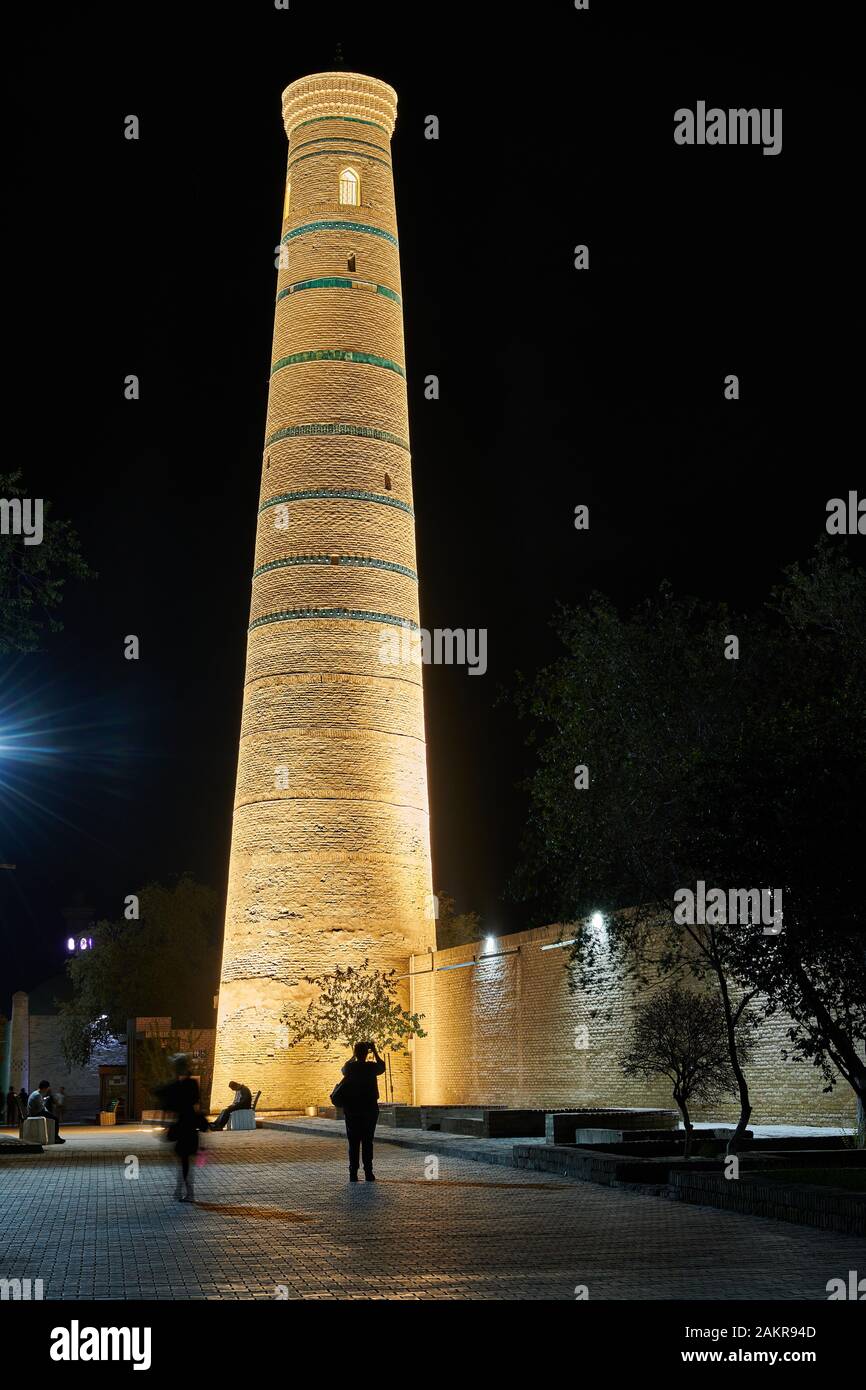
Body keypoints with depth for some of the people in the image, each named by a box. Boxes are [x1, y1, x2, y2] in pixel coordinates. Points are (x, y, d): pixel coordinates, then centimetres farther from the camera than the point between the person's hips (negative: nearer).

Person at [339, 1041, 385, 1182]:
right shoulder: (371, 1067, -7)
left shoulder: (350, 1067, -4)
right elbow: (382, 1067, 16)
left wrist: (354, 1056, 29)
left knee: (353, 1143, 5)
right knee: (367, 1142, 3)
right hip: (369, 1110, -1)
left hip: (351, 1111, 1)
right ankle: (368, 1173, 0)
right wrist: (375, 1051, 20)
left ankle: (353, 1174, 1)